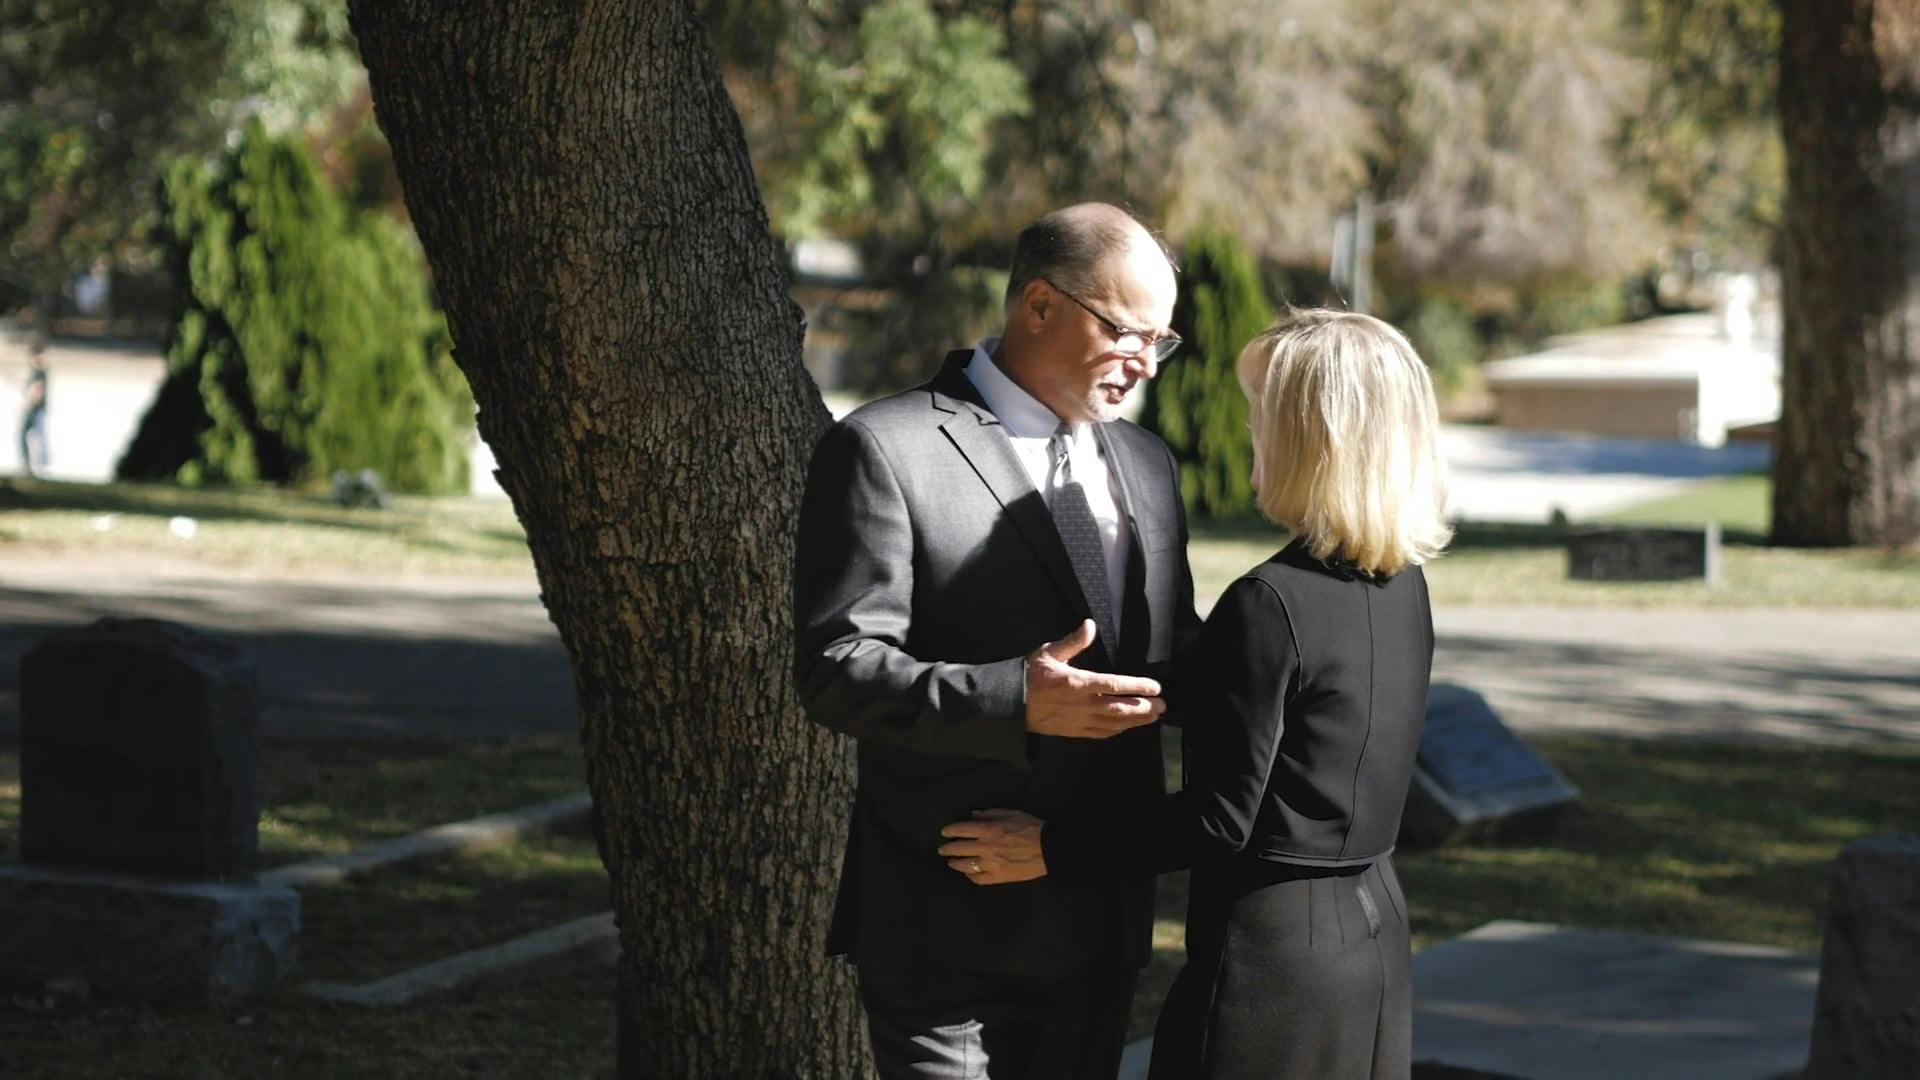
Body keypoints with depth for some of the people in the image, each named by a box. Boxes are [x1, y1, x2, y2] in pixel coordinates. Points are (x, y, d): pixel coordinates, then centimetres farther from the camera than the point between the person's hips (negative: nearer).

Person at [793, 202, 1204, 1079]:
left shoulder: (1144, 464, 14)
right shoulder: (886, 450, -9)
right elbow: (837, 668, -15)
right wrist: (1016, 702, -29)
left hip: (1101, 924, 7)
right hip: (952, 933, -7)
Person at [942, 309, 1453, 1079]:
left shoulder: (1271, 604, -19)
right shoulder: (1402, 586, 5)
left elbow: (1219, 820, -18)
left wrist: (1052, 849, -10)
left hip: (1272, 944, -8)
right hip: (1373, 929, 8)